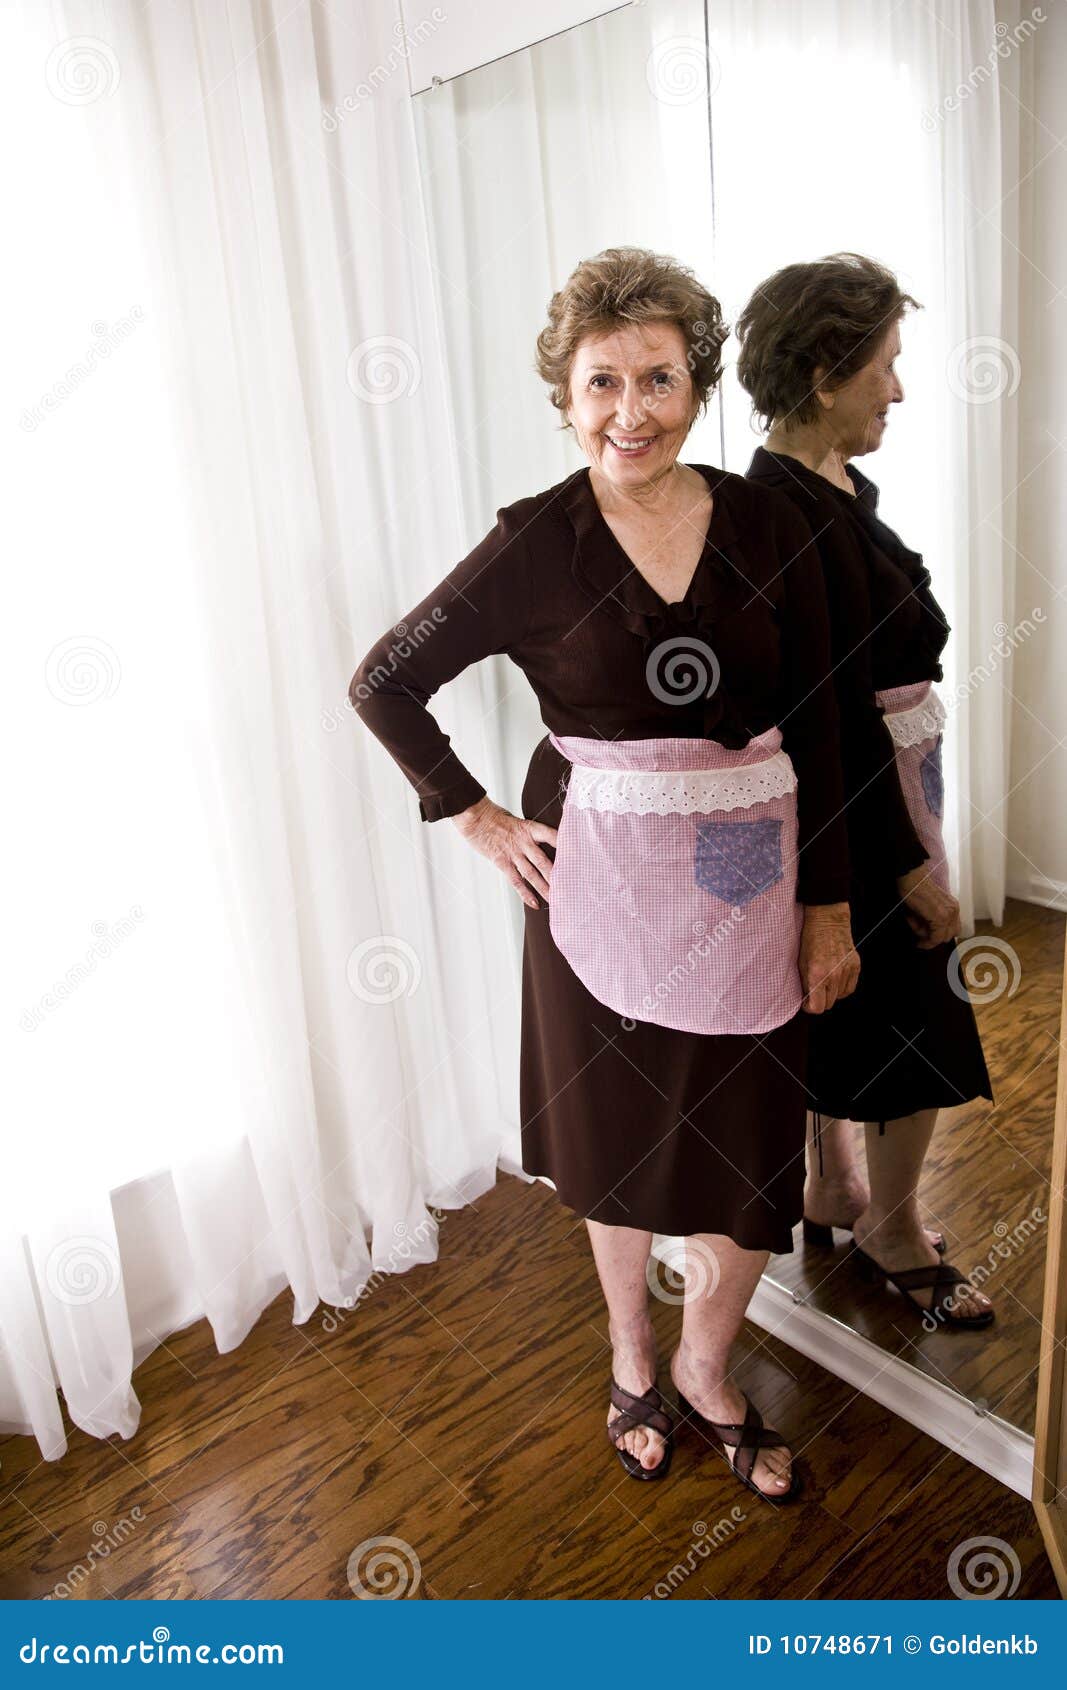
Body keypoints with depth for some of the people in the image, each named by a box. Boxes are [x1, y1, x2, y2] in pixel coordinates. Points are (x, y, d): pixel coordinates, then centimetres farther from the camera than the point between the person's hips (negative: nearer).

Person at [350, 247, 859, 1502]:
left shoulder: (766, 529, -2)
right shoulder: (535, 545, -7)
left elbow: (815, 730, 1)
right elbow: (384, 684, 1)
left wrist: (829, 906, 0)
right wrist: (473, 817, -3)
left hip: (751, 882, 2)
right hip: (602, 880, -1)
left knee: (753, 1160, 9)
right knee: (617, 1137, 15)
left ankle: (703, 1366, 39)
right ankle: (631, 1358, 44)